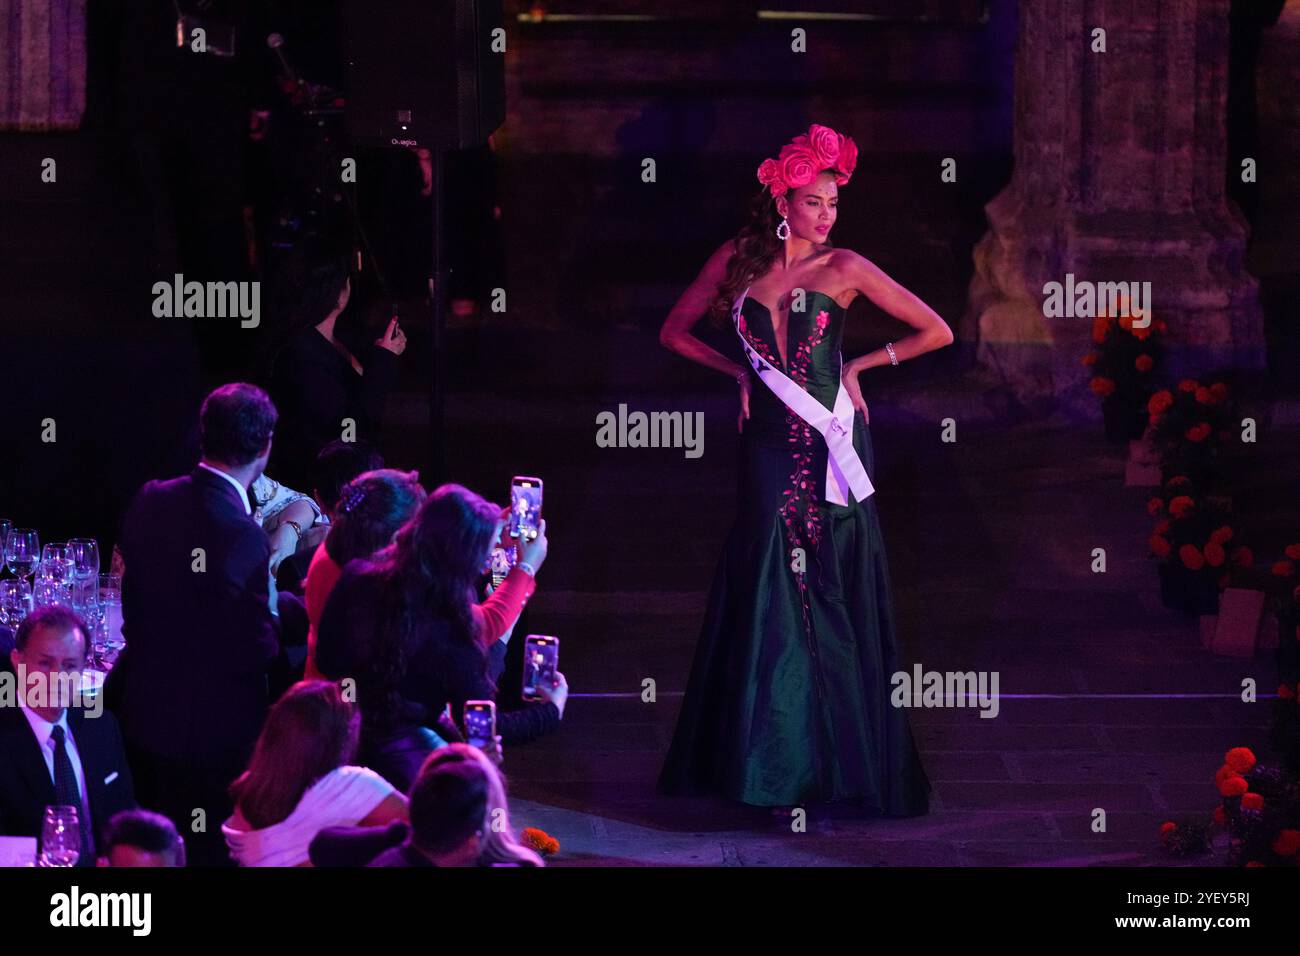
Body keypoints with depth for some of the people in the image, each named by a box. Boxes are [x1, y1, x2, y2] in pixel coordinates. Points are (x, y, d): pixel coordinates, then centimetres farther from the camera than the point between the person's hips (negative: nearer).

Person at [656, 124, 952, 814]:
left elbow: (937, 331, 2)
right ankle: (765, 761, 11)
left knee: (834, 597, 0)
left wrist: (858, 365, 2)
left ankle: (841, 762, 7)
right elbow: (675, 332, 15)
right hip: (769, 444, 2)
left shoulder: (843, 268, -1)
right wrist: (740, 371, 5)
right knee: (766, 596, 3)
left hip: (831, 445, -2)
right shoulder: (737, 261, 4)